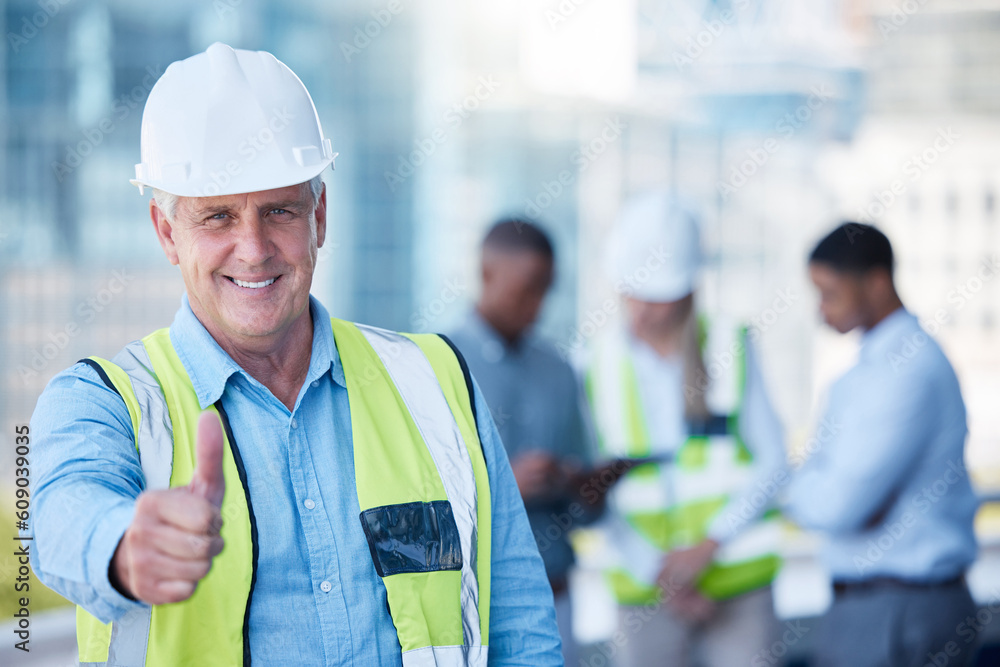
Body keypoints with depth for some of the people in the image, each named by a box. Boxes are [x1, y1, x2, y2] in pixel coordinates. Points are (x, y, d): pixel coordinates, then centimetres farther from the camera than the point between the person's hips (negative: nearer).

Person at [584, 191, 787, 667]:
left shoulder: (730, 350, 2)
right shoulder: (601, 363, 2)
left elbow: (772, 463, 2)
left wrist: (707, 547, -8)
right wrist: (659, 575, -10)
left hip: (737, 579, 0)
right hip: (644, 589, 1)